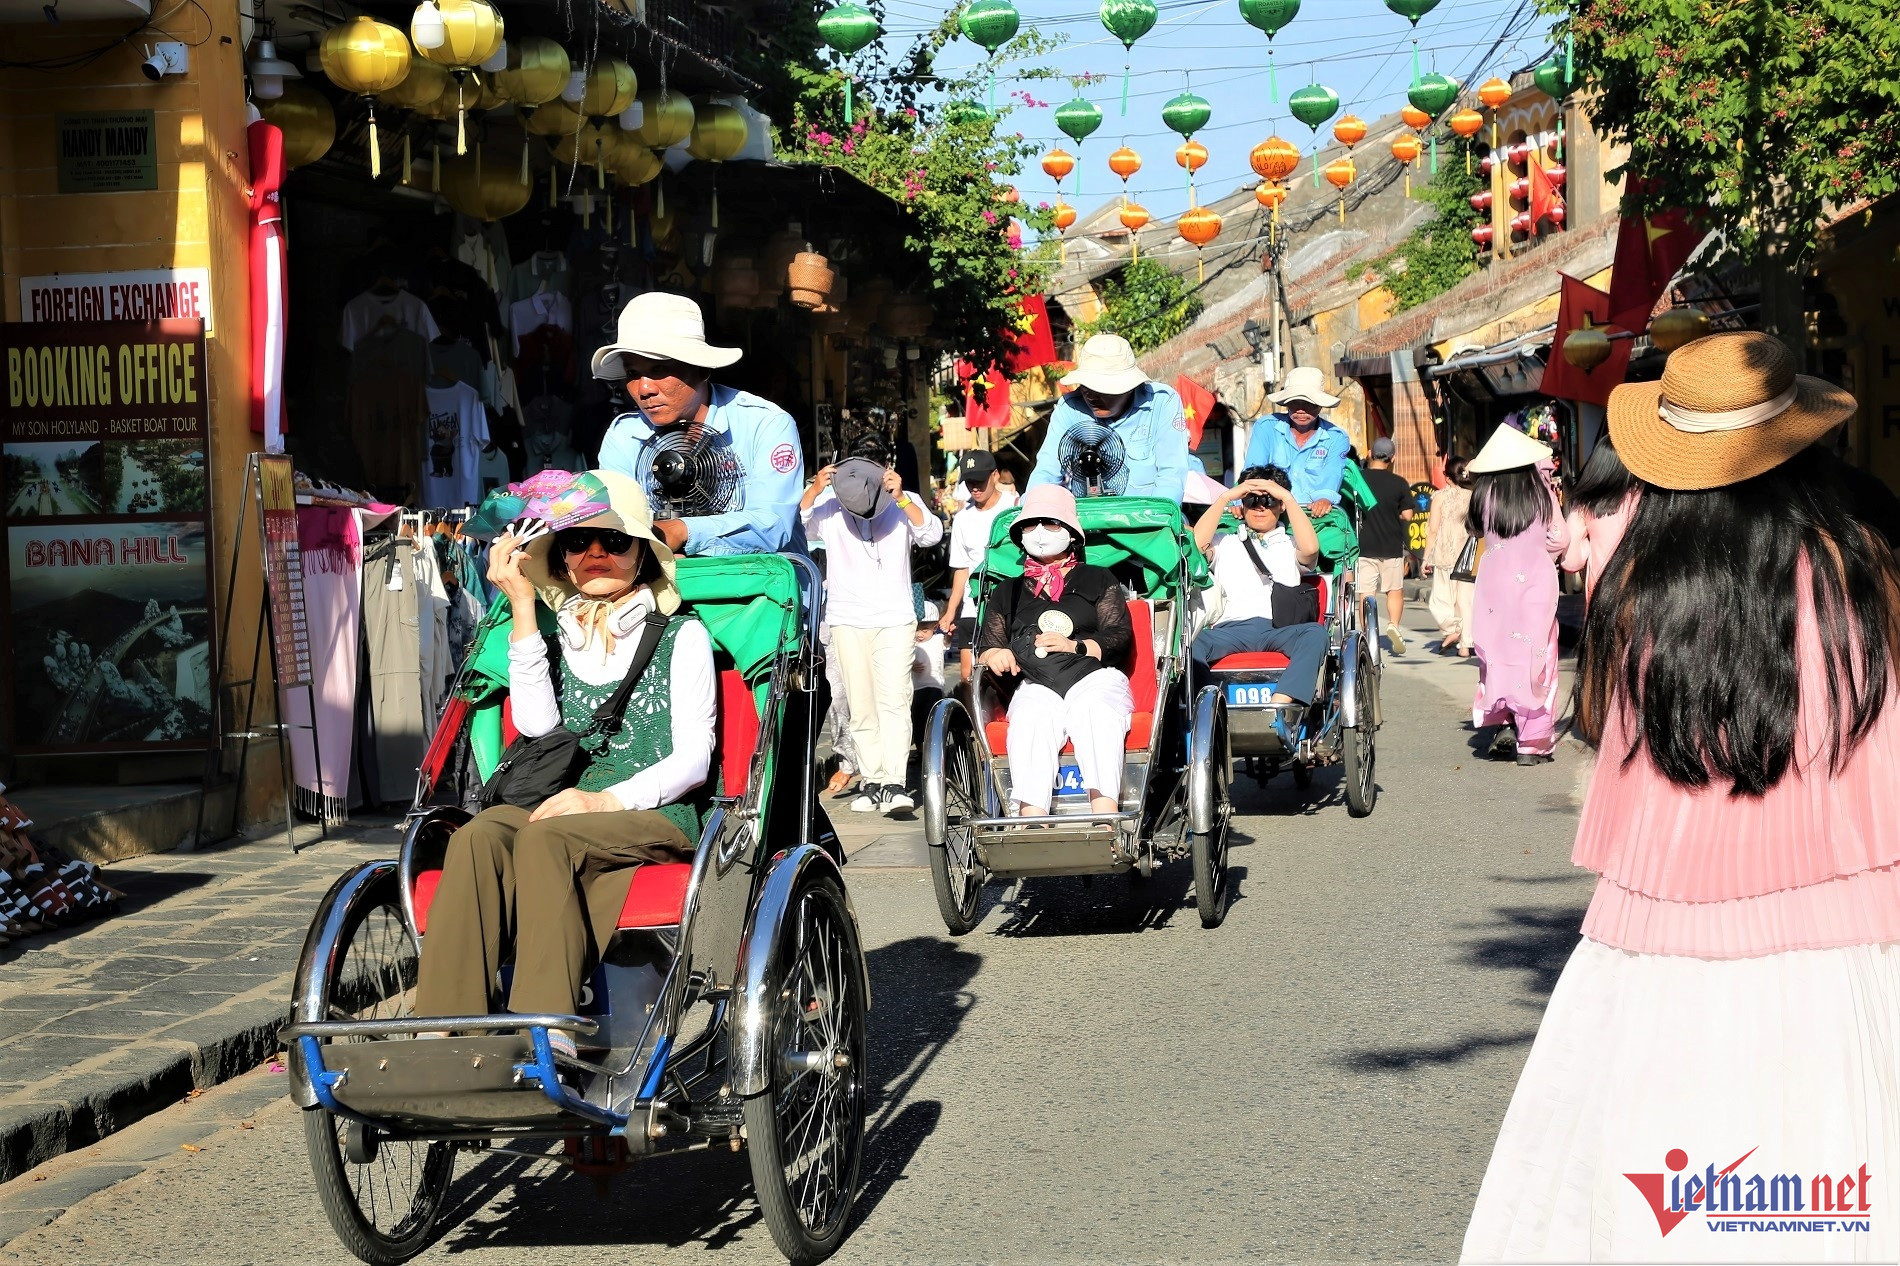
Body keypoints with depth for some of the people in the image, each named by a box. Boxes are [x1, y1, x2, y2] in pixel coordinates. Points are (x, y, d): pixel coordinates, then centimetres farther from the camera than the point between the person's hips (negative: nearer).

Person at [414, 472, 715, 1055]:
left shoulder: (681, 636, 15)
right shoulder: (552, 640, 25)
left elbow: (693, 756, 2)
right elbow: (537, 726, 4)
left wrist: (607, 800, -15)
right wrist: (522, 609, 4)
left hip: (658, 818, -3)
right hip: (564, 812, 3)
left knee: (544, 837, -35)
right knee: (478, 836, -32)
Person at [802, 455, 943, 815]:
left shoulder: (905, 504, 0)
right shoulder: (829, 508, 0)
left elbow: (932, 534, -14)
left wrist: (901, 498, -26)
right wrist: (814, 490, -29)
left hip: (896, 620, -1)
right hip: (847, 621, 1)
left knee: (894, 701, -12)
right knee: (861, 708, 1)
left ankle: (893, 784, -18)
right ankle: (870, 781, 7)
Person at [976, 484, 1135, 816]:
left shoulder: (1097, 580, 23)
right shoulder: (1007, 592, 30)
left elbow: (1121, 637, 9)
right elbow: (986, 648, 19)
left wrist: (1076, 646, -9)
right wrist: (996, 656, -7)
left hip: (1094, 678, -1)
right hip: (1036, 686, 1)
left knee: (1096, 715, -37)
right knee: (1030, 721, -36)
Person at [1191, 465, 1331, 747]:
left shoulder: (1290, 545, 28)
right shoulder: (1224, 544, 30)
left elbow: (1310, 549, 3)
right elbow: (1196, 544, 7)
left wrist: (1287, 496, 2)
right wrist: (1225, 497, 5)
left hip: (1281, 628, 0)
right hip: (1232, 627, 0)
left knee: (1315, 633, -36)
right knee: (1193, 644, -34)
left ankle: (1280, 706, -49)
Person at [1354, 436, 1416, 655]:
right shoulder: (1399, 483, -4)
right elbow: (1407, 515, -4)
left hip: (1363, 545, 0)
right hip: (1392, 546, 0)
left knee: (1365, 593, 4)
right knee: (1395, 590, 13)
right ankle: (1394, 624, -8)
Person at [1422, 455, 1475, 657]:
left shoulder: (1441, 496, -2)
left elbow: (1433, 530, -4)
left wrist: (1427, 558, 1)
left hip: (1445, 556, -3)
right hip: (1469, 557, 3)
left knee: (1440, 599, 6)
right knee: (1466, 600, 6)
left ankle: (1451, 630, -15)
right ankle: (1465, 645, 5)